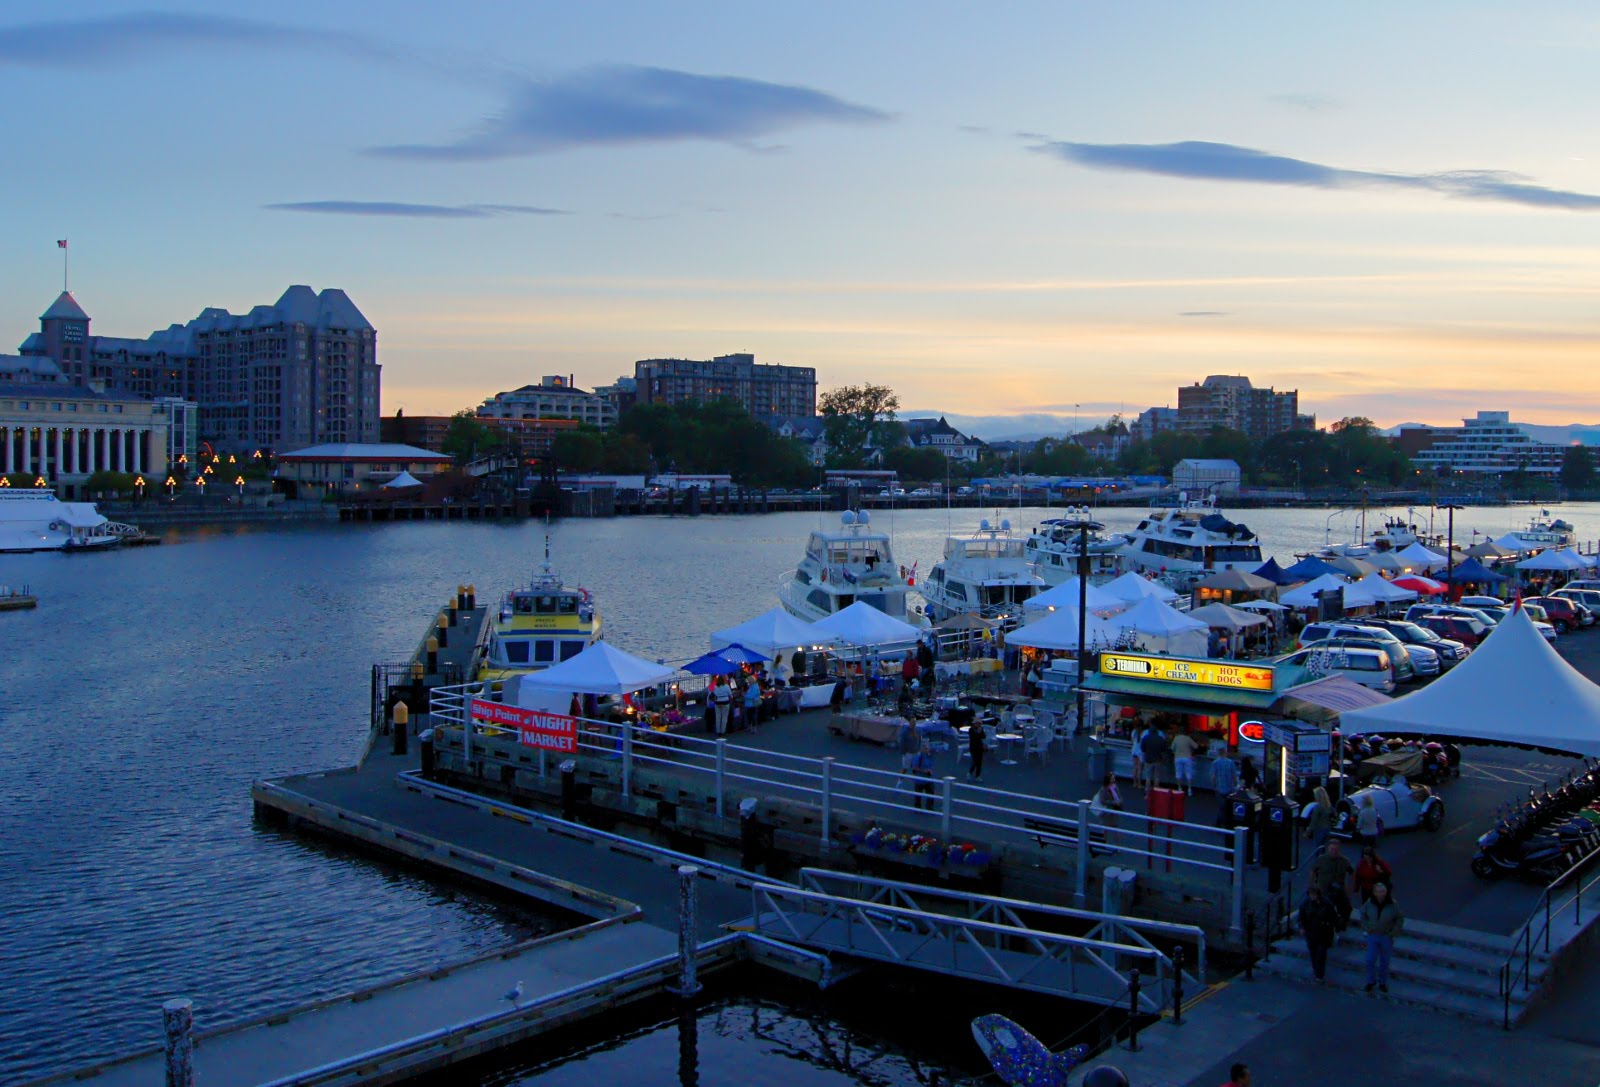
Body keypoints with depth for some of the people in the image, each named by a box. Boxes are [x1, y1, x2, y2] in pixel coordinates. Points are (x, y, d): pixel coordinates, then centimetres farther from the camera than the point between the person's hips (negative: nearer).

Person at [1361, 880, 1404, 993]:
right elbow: (1363, 914, 9)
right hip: (1373, 936, 1)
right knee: (1370, 960, -1)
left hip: (1386, 937, -1)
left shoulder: (1393, 904, -15)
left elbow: (1400, 918, -2)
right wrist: (1366, 928, 1)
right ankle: (1371, 981, 20)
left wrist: (1393, 932, -8)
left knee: (1384, 962, 11)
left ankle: (1382, 983, 29)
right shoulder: (1370, 903, -9)